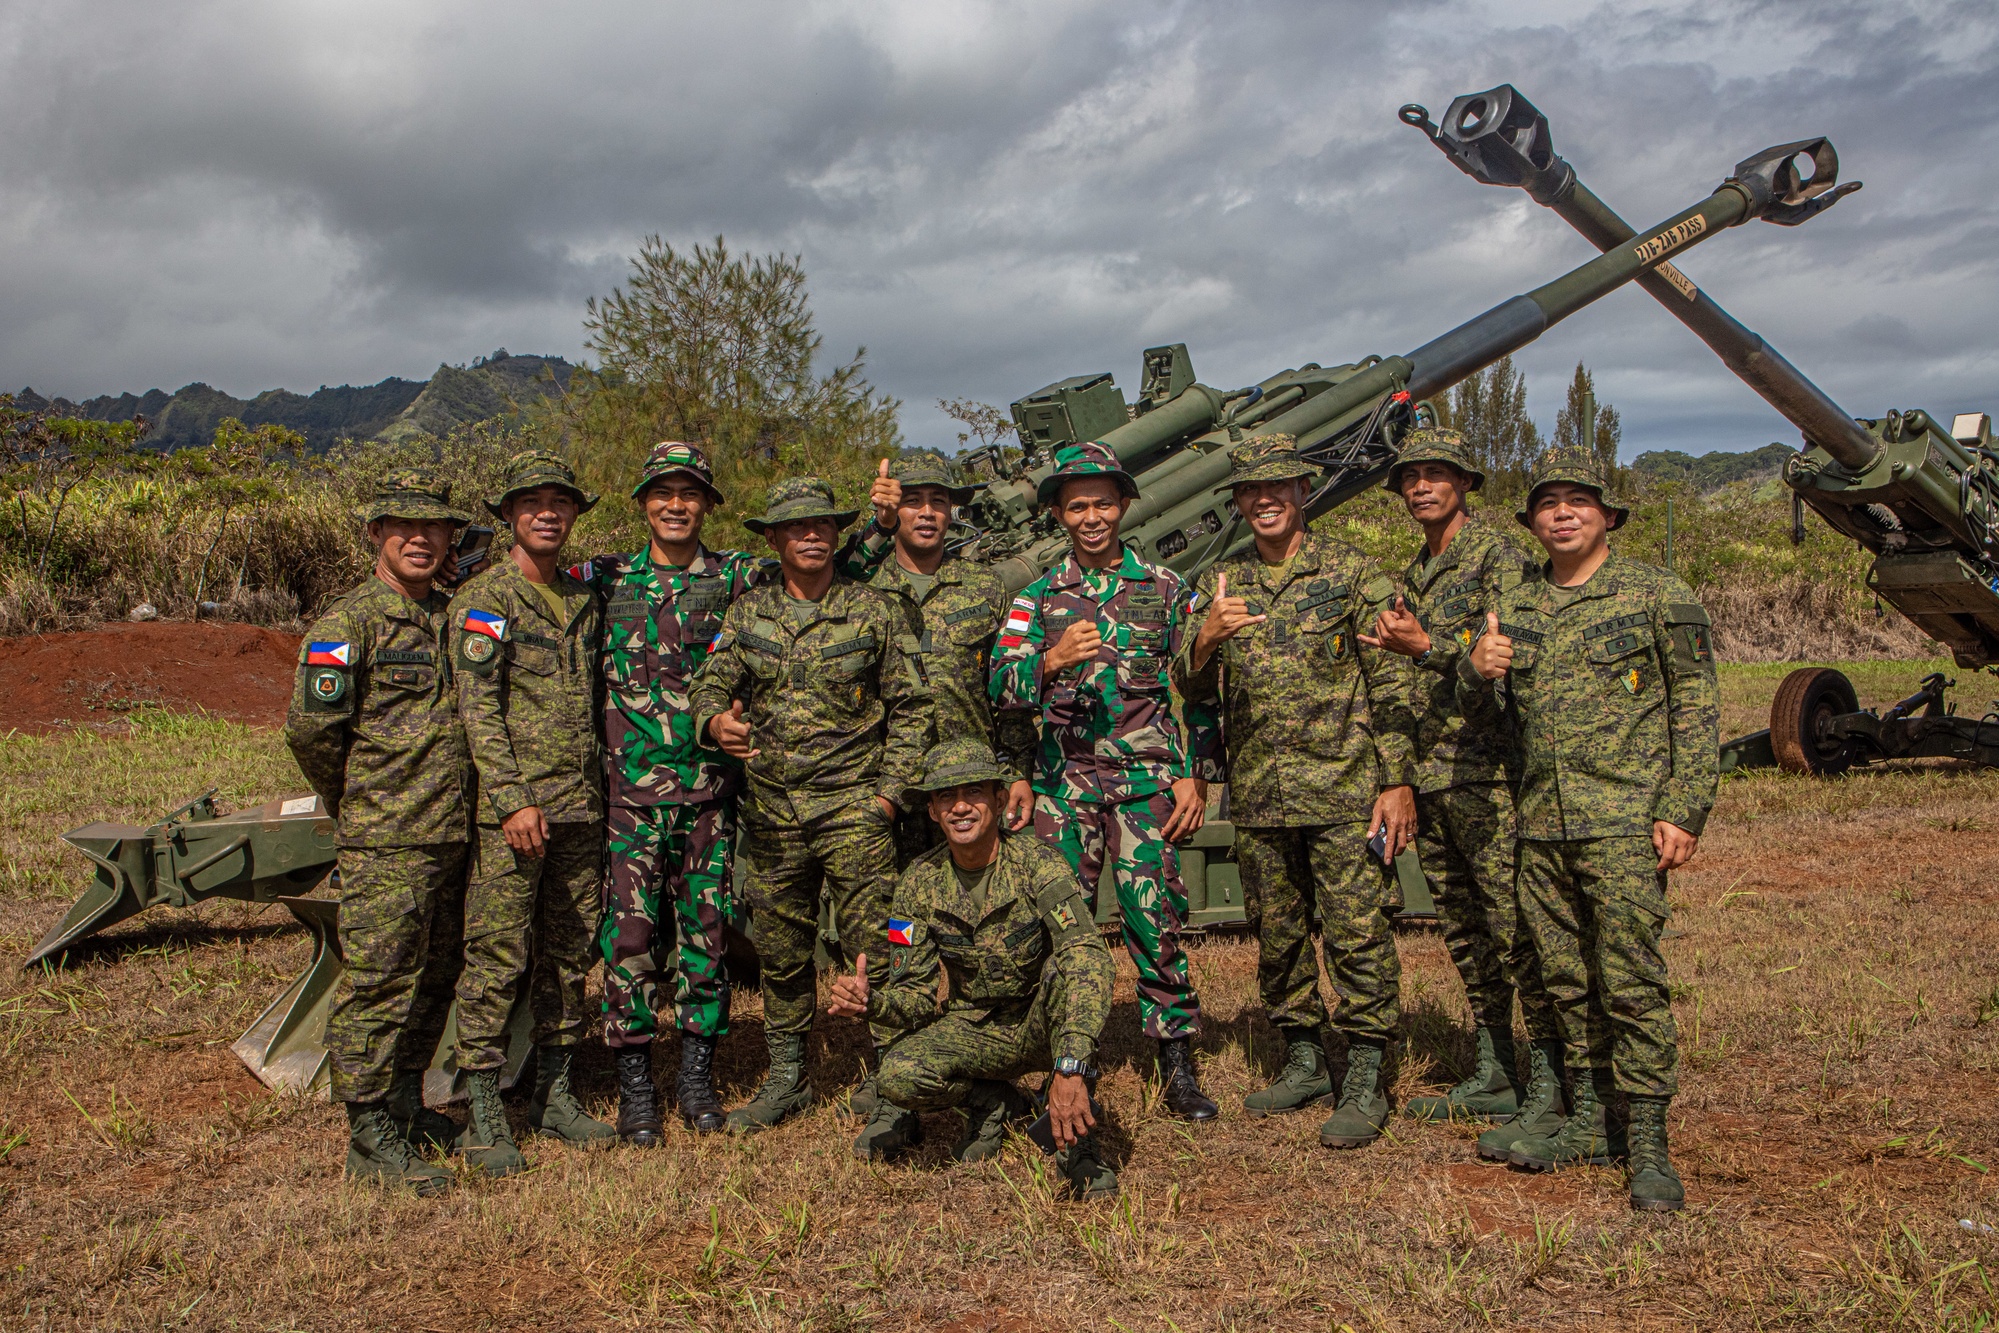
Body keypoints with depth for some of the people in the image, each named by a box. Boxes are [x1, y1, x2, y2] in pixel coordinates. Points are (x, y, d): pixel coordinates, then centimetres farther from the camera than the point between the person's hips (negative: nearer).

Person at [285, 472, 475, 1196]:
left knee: (433, 978, 14)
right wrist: (354, 804, -1)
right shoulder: (350, 621, -9)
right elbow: (310, 727, -12)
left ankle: (407, 1105, 29)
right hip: (384, 843, -7)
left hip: (451, 834, 7)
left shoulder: (452, 616, 14)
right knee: (378, 981, -2)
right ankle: (371, 1138, 7)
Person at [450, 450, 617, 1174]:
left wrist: (597, 791, 14)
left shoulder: (586, 599, 14)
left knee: (570, 956, 11)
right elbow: (477, 707, -11)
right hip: (511, 809, -6)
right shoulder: (484, 599, -5)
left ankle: (555, 1094, 23)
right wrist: (512, 801, -18)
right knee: (497, 960, -3)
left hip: (581, 811, 6)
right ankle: (484, 1116, 7)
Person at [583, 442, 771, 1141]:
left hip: (712, 787, 0)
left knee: (707, 929, 7)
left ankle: (697, 1072, 21)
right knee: (631, 933, 0)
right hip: (632, 787, 0)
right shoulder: (610, 578, 7)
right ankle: (635, 1080, 13)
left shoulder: (736, 577, 4)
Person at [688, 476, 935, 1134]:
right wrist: (715, 720, -22)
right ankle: (786, 1077, 26)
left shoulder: (877, 610, 2)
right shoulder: (748, 612, 9)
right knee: (780, 950, 12)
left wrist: (891, 790, -6)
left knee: (874, 945, -5)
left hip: (853, 803, -3)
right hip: (772, 807, 3)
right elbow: (712, 680, 3)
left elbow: (912, 707, 2)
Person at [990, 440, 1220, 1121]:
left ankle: (1177, 1065, 5)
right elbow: (1001, 685, -3)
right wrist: (1051, 660, -23)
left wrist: (1196, 776, 3)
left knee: (1153, 918, -6)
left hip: (1147, 775, -1)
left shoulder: (1163, 588, 7)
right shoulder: (1038, 594, 8)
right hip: (1064, 779, 1)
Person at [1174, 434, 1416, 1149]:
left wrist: (1399, 781, -8)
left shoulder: (1352, 572, 0)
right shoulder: (1220, 584, 10)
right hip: (1257, 796, 5)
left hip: (1344, 791, -4)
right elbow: (1192, 689, 4)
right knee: (1277, 935, 12)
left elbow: (1391, 685, -2)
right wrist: (1206, 639, -18)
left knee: (1357, 931, -4)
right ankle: (1303, 1061, 27)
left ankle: (1365, 1081, 6)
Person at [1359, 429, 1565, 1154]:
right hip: (1431, 775, 8)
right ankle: (1493, 1076, 23)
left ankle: (1550, 1090, -1)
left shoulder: (1500, 556, -6)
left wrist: (1425, 645, -18)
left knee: (1518, 929, -7)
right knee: (1466, 932, 13)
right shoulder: (1414, 575, 19)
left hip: (1489, 775, -8)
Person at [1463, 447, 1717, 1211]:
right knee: (1568, 982, 11)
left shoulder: (1657, 596, 1)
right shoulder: (1515, 609, 14)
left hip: (1625, 823, -5)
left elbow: (1695, 711, -2)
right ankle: (1587, 1121, 23)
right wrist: (1478, 670, -6)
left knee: (1631, 982, -6)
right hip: (1541, 825, 5)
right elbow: (1480, 710, 18)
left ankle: (1649, 1145, 2)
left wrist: (1683, 812, -11)